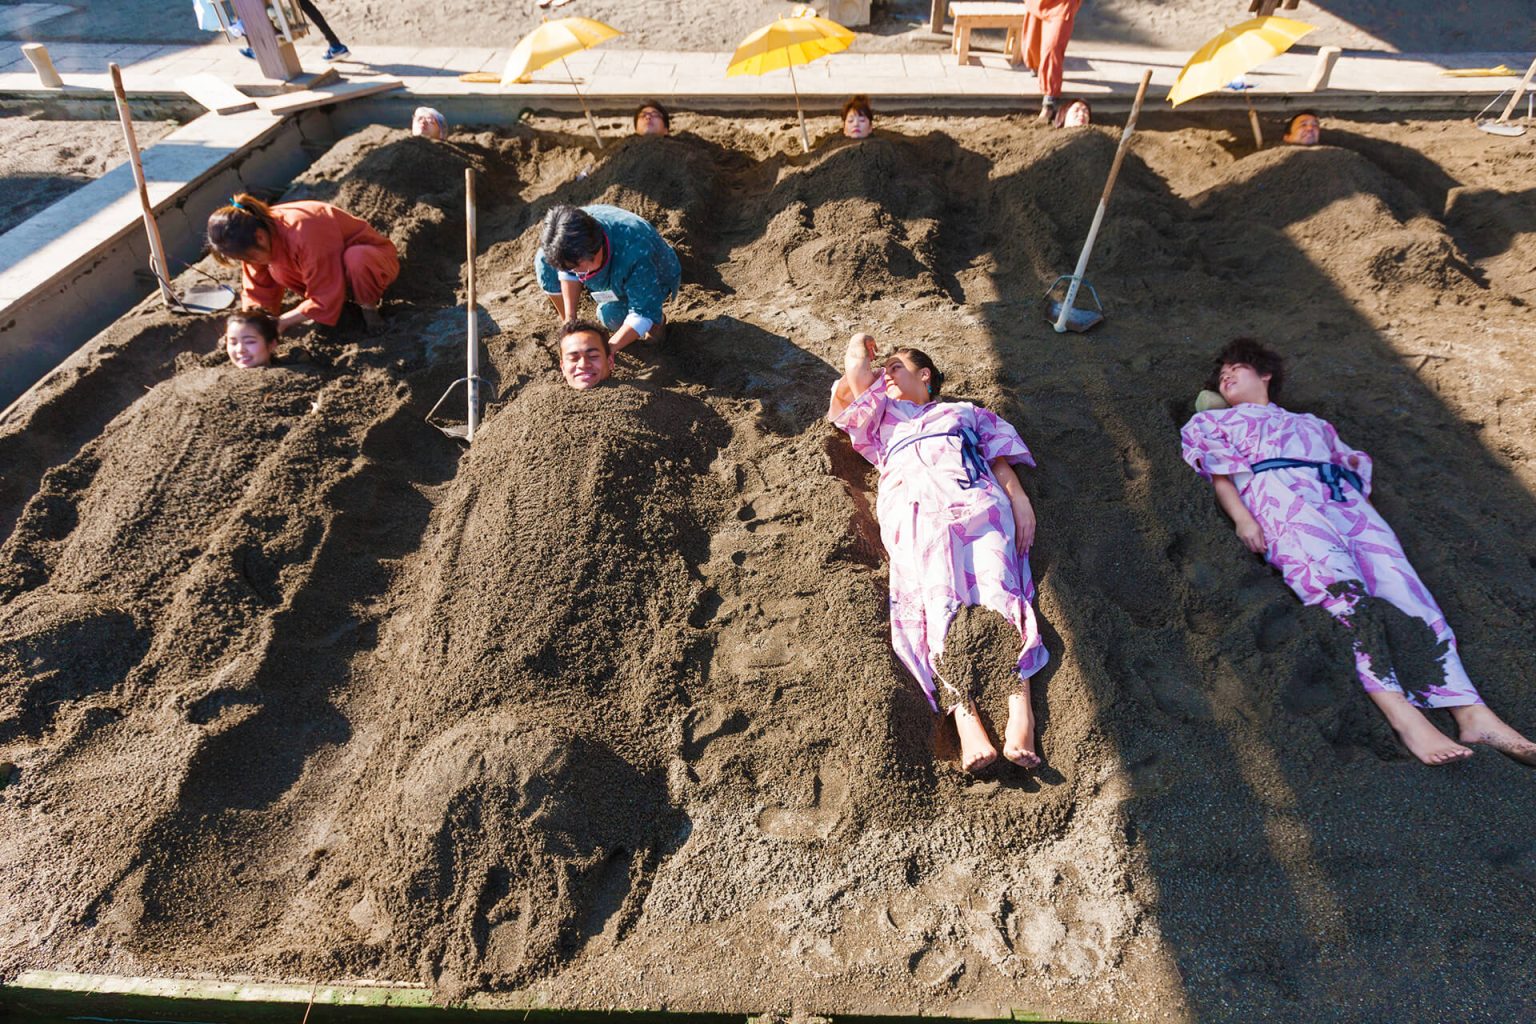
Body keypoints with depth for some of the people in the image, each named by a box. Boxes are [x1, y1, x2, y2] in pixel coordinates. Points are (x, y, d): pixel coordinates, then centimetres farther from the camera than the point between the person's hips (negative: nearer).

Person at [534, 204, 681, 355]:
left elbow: (643, 314, -37)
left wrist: (609, 350, -44)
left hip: (652, 280, -5)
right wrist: (569, 317, -18)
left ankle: (658, 319, -2)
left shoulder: (636, 254, -46)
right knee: (544, 260, -11)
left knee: (610, 313, -35)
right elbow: (568, 272, -8)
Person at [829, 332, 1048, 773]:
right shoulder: (881, 417, 38)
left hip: (976, 500, 1)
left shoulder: (966, 412, 35)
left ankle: (1020, 710, -40)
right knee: (937, 593, -27)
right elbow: (857, 372, 22)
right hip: (914, 507, -1)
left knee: (995, 586, -25)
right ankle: (966, 720, -43)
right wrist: (860, 349, 43)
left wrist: (1020, 500, 3)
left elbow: (1000, 458, 20)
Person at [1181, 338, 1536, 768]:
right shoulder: (1212, 421, 30)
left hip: (1341, 495, 4)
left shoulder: (1312, 423, 40)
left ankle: (1472, 713, -36)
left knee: (1394, 575, -24)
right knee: (1338, 583, -30)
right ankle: (1402, 713, -45)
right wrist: (1242, 518, -9)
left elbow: (1356, 465, 27)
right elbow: (1218, 471, 11)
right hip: (1275, 490, -3)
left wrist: (1364, 505, 4)